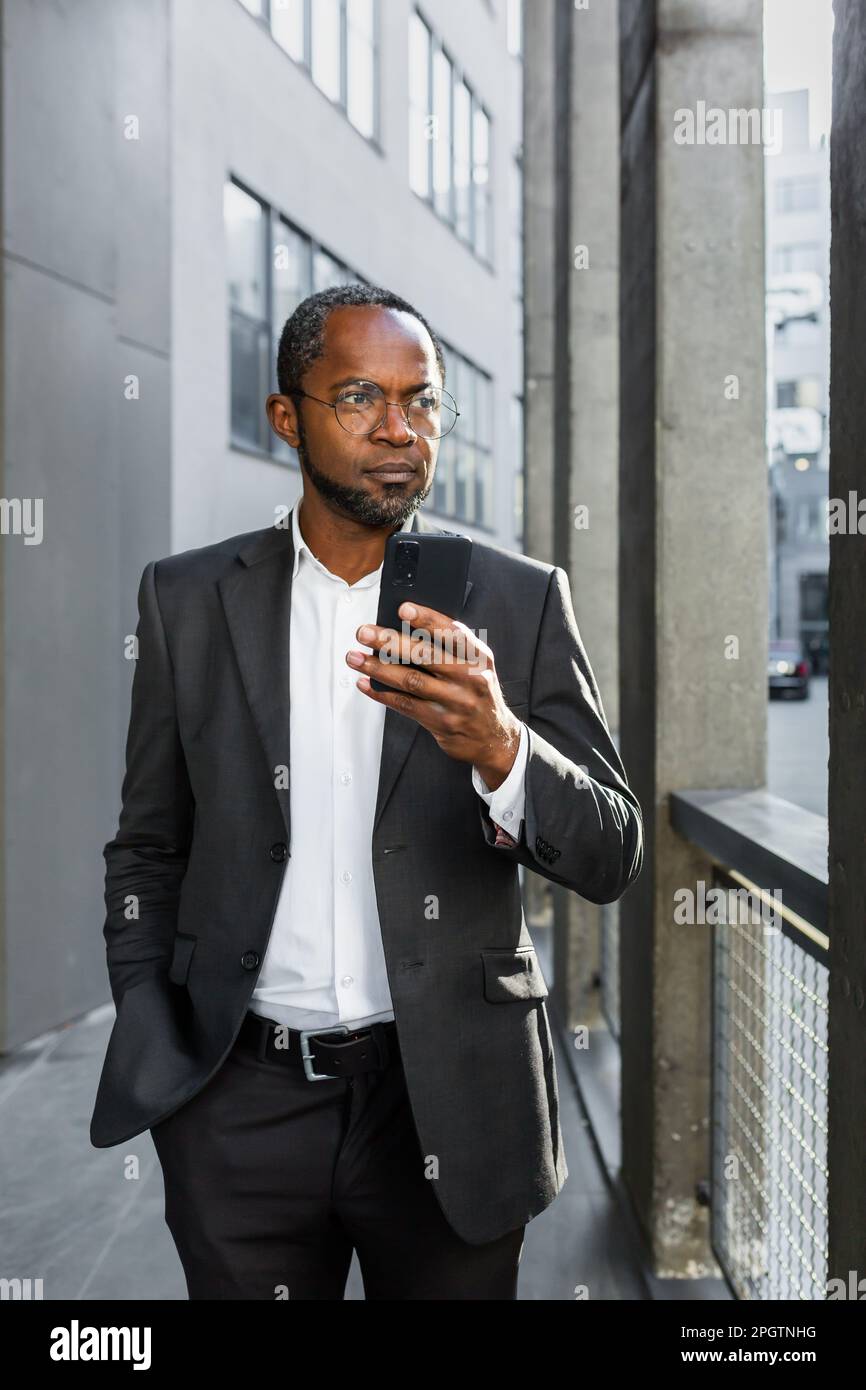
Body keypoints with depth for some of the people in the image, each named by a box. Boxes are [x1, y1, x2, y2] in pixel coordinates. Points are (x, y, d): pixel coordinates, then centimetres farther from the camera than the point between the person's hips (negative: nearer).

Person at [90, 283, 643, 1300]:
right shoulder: (189, 600, 0)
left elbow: (613, 859, -7)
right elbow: (147, 852, 6)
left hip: (450, 1104, 0)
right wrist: (152, 1061, -3)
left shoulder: (519, 600, -4)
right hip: (241, 1103, 1)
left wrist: (499, 749, -26)